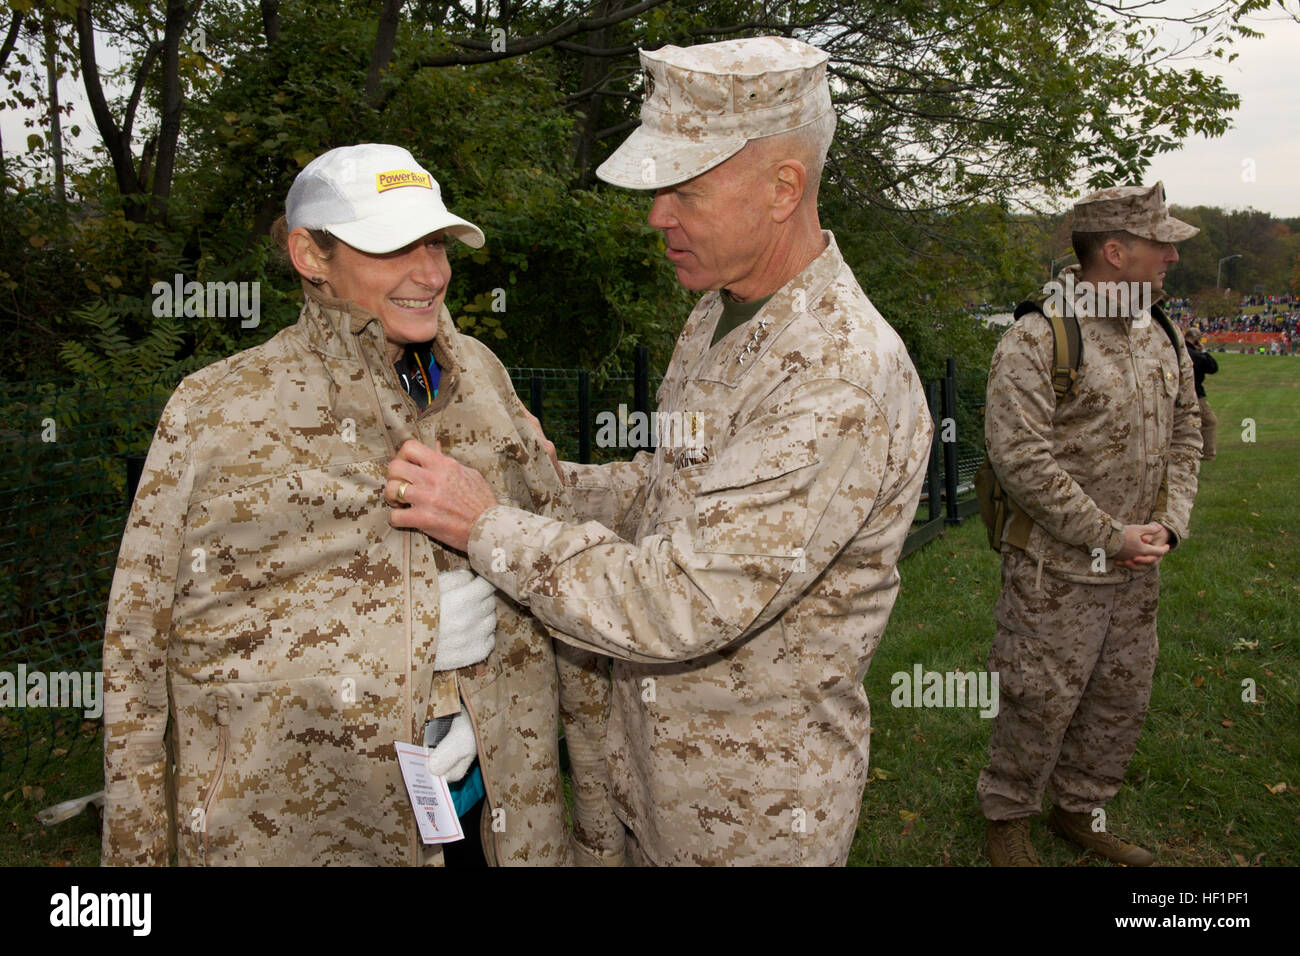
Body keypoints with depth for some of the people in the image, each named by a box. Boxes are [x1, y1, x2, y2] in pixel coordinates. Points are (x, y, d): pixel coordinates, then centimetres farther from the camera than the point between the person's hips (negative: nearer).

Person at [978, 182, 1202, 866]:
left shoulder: (1164, 336, 8)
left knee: (1123, 698, 18)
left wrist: (1166, 524, 0)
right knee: (1042, 703, 2)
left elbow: (1184, 434, 15)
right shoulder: (1036, 341, -16)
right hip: (1059, 572, -7)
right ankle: (1007, 818, 26)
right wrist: (1110, 537, -17)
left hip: (1137, 571, 8)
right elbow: (1020, 457, -22)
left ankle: (1079, 810, 38)